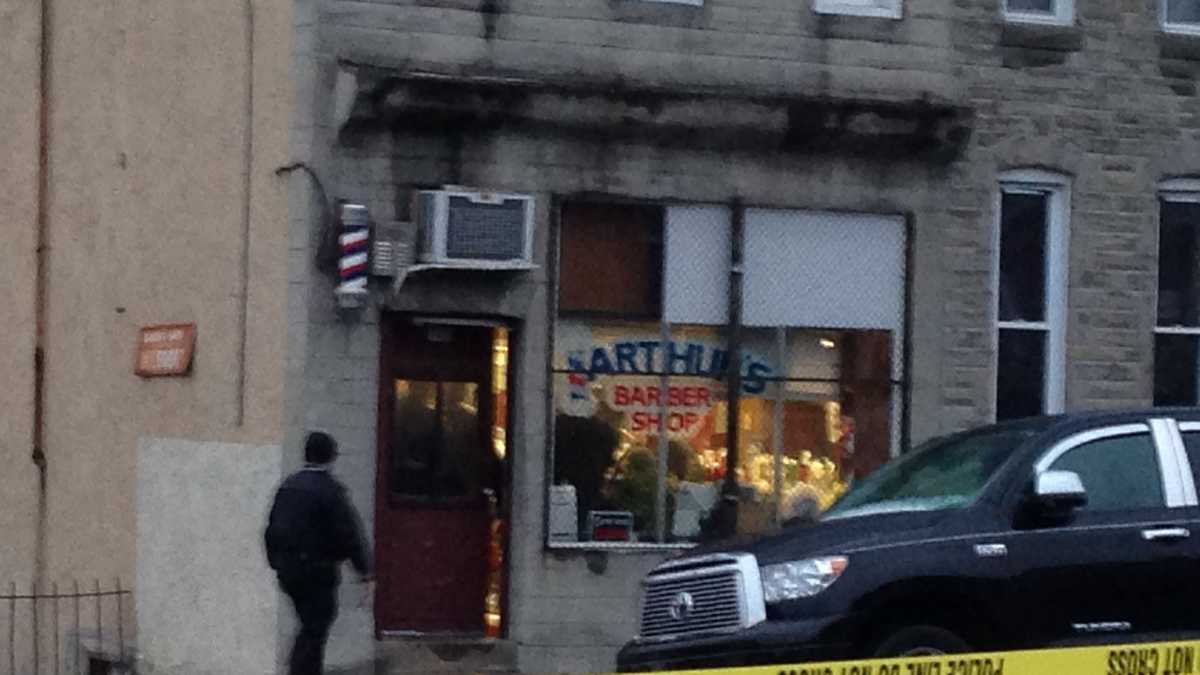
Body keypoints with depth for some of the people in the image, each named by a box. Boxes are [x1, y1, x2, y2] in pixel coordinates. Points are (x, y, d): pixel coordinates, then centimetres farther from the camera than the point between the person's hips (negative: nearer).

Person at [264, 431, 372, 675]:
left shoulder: (288, 485, 7)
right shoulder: (329, 490, -14)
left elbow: (272, 528, 13)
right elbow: (349, 534, -15)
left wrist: (276, 563, 22)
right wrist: (365, 572, -10)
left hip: (288, 570, 7)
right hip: (317, 572, -7)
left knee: (311, 626, 18)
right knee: (314, 630, -2)